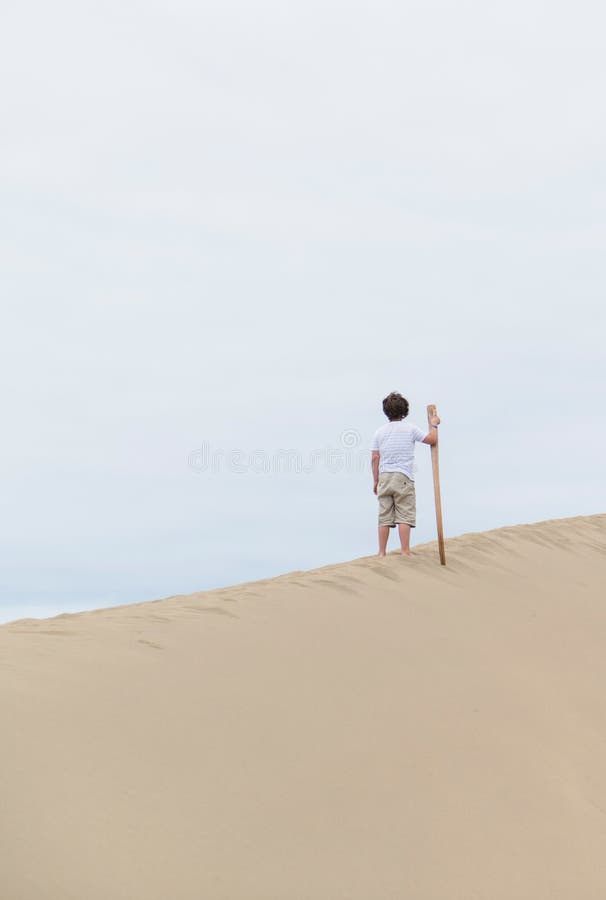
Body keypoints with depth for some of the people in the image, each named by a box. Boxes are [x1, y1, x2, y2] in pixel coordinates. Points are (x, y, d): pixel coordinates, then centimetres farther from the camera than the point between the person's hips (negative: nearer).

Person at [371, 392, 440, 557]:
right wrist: (433, 425, 21)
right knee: (404, 517, -2)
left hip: (384, 477, 3)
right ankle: (405, 552, -5)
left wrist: (376, 481, 12)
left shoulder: (379, 432, 7)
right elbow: (432, 439, 3)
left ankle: (382, 553, 8)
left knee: (384, 517, 5)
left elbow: (375, 458, 5)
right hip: (403, 477, -3)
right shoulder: (410, 429, -2)